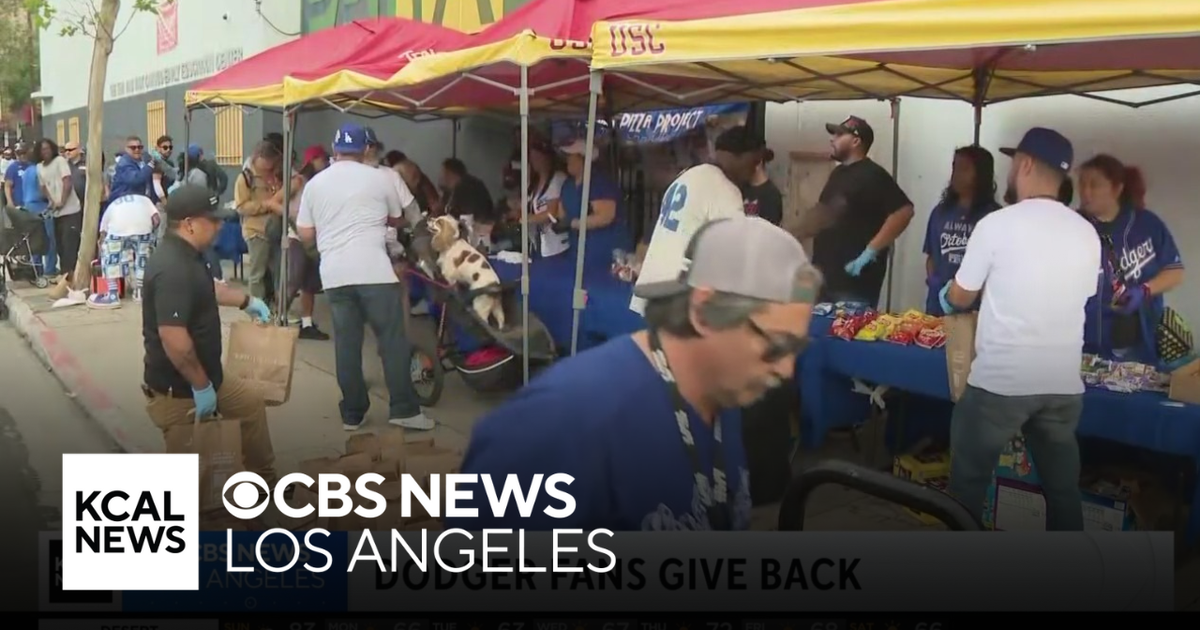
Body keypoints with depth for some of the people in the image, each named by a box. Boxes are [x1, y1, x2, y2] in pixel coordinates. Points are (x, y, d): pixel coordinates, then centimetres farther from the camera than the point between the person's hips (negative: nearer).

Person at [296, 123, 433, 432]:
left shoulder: (315, 183, 11)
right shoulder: (380, 178, 3)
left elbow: (305, 234, 11)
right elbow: (397, 219, 17)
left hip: (334, 273, 4)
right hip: (374, 270, -3)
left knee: (346, 343, 8)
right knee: (393, 340, 1)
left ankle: (352, 413, 12)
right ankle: (403, 408, -1)